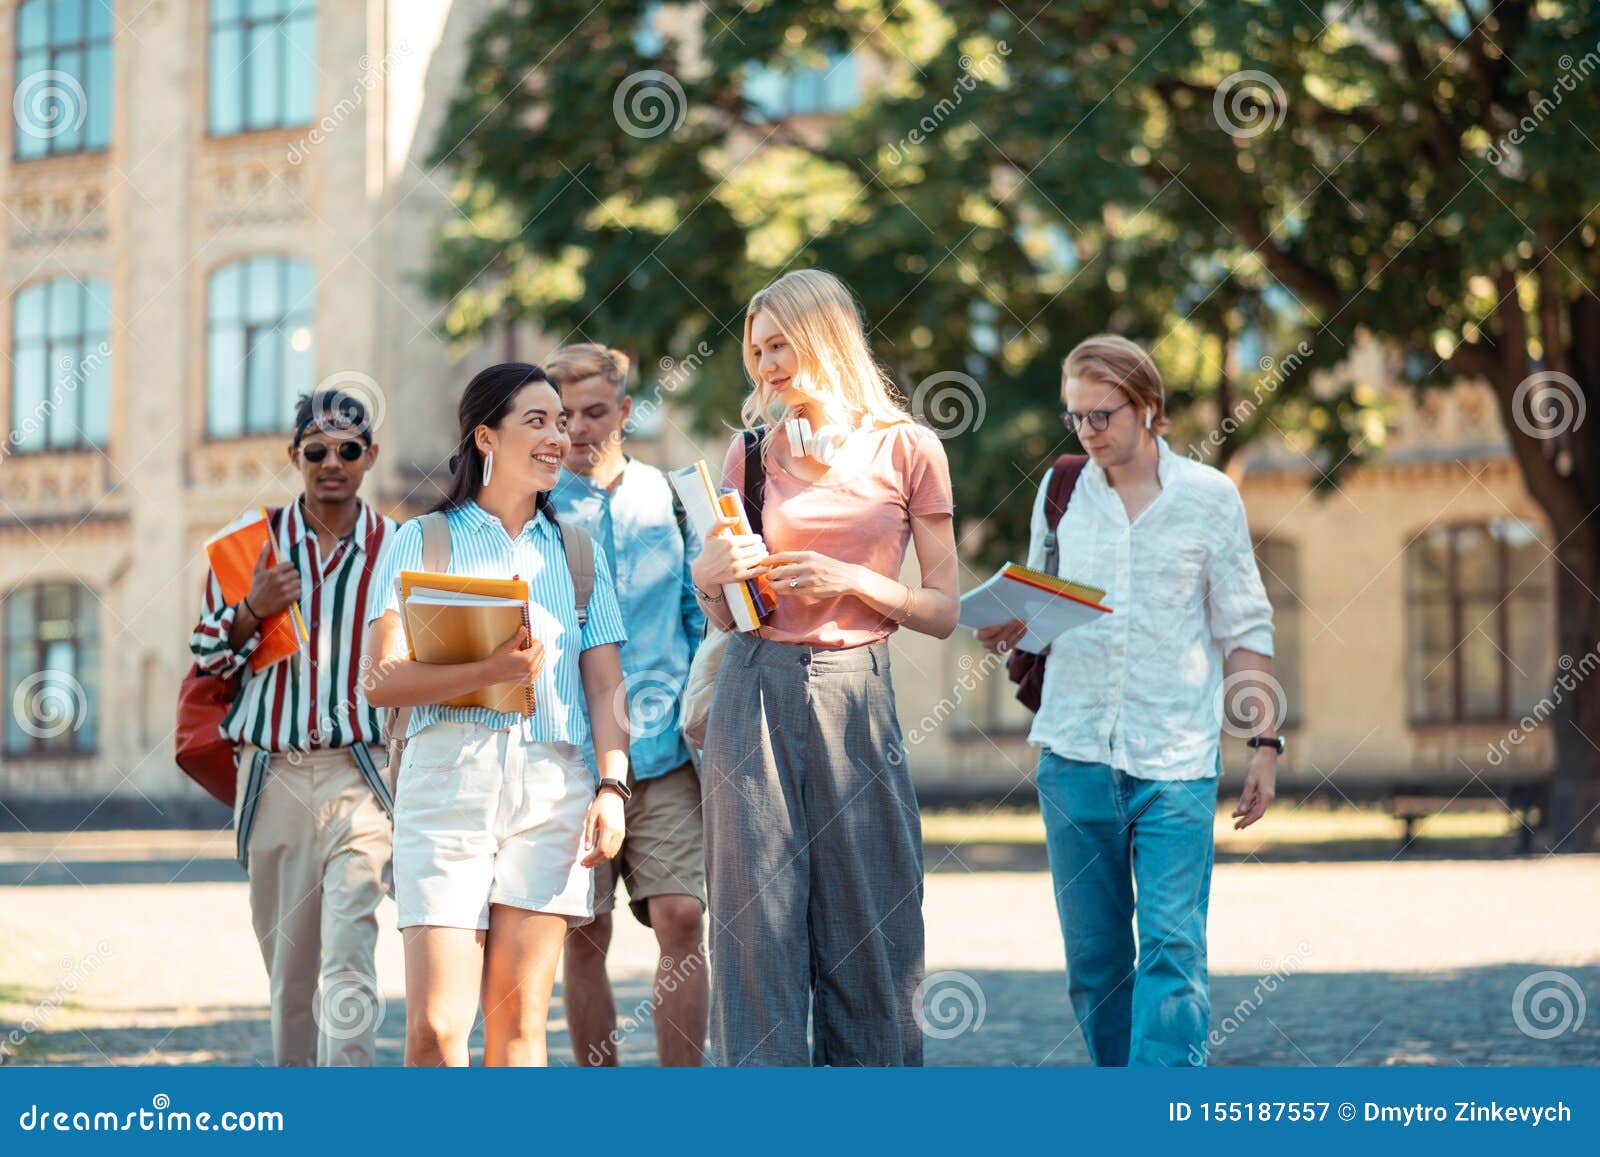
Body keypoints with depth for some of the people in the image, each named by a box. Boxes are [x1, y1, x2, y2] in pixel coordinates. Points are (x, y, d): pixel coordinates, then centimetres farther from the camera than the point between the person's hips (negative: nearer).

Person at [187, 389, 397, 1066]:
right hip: (272, 774, 2)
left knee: (347, 955, -15)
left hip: (361, 774, -2)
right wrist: (254, 611, -7)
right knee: (287, 961, 9)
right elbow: (207, 655, 11)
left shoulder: (398, 547, 5)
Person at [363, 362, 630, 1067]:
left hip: (552, 784, 2)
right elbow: (383, 681, -1)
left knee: (519, 1022, -1)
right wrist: (495, 670, -15)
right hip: (447, 777, -2)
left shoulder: (577, 552, 18)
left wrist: (613, 786, -2)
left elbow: (606, 684, 13)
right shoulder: (422, 542, 9)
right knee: (435, 1027, -10)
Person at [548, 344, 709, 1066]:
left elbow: (704, 615, 14)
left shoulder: (671, 498, 10)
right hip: (570, 751, -1)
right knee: (584, 936, 2)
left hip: (665, 745, 1)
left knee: (681, 916, -8)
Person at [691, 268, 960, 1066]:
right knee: (757, 922, -2)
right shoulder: (752, 452, 10)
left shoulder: (906, 449, 3)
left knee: (867, 930, 0)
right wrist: (709, 575, -4)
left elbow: (942, 612, 3)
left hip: (853, 698, -2)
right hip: (756, 693, 2)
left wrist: (850, 580, -11)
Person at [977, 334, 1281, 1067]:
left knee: (1172, 946, -11)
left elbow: (1244, 629, 7)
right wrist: (1009, 631, -7)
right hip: (1076, 752, 3)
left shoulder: (1208, 497, 4)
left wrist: (1266, 739, 2)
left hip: (1178, 759, -2)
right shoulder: (1060, 491, 8)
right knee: (1093, 953, 5)